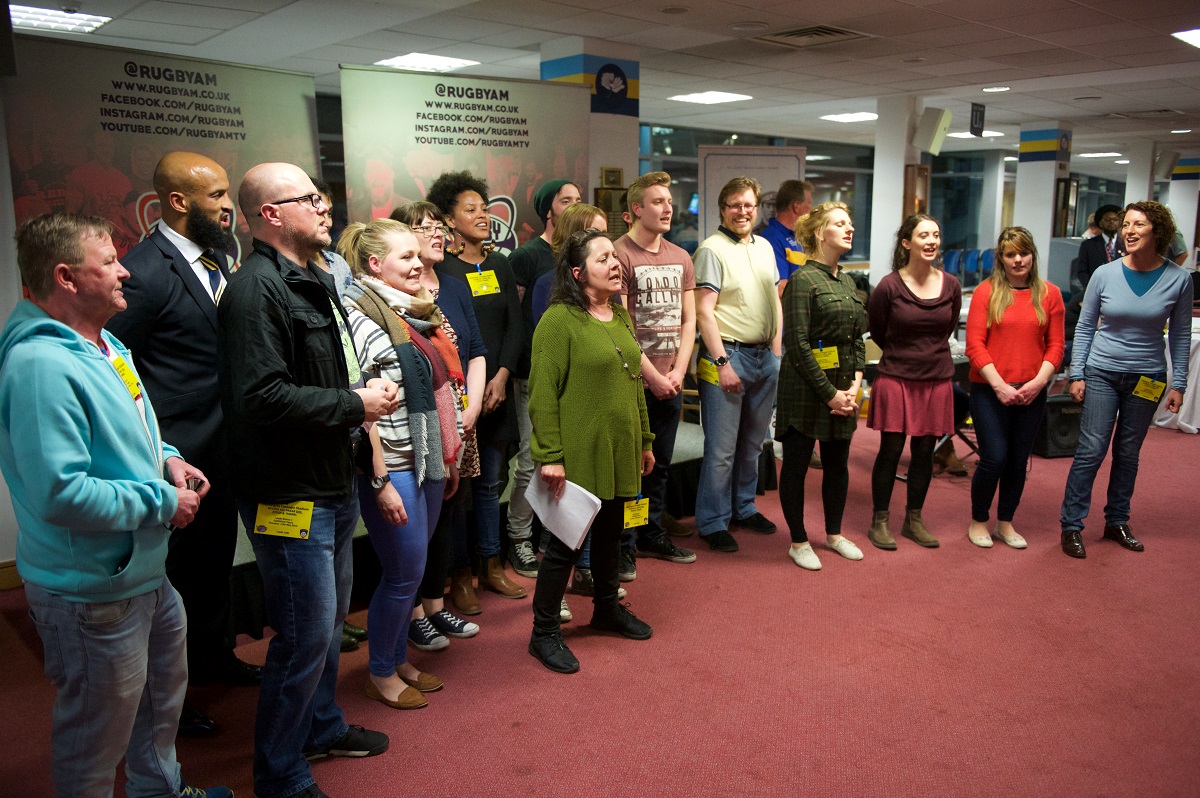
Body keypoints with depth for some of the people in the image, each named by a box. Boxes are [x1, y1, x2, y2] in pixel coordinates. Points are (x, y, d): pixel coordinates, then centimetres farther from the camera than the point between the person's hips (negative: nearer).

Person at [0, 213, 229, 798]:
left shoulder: (104, 346, 7)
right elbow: (60, 493, -33)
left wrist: (165, 458, 2)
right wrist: (161, 504, -21)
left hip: (145, 571, 11)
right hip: (92, 591, -10)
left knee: (163, 692, 29)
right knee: (99, 735, 11)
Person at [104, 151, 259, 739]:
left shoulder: (216, 260, 7)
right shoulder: (144, 272, -20)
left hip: (222, 448, 8)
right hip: (179, 456, -8)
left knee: (215, 561, 23)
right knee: (175, 572, 8)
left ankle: (213, 657, 44)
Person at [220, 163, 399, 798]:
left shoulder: (314, 281, 14)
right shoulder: (257, 288, -19)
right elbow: (262, 396, -28)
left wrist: (364, 390, 6)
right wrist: (356, 404, -20)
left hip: (334, 483, 10)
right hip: (289, 494, -10)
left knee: (330, 618, 22)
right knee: (306, 634, -1)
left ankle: (322, 726, 43)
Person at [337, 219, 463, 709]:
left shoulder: (416, 314, 12)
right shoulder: (360, 317, -14)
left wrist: (449, 461, 18)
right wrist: (381, 481, -19)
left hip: (429, 466, 8)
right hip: (394, 469, -8)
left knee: (412, 571, 17)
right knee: (405, 574, 2)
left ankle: (399, 660, 34)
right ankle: (381, 675, 22)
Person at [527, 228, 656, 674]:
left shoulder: (621, 316, 11)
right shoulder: (558, 320, -14)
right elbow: (542, 393, -17)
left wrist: (644, 440, 18)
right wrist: (550, 456, -20)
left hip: (619, 451, 7)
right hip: (579, 454, -7)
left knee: (610, 532, 20)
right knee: (565, 541, 2)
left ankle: (607, 608, 40)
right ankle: (545, 633, 17)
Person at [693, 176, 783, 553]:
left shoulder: (765, 247, 14)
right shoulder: (712, 249, -8)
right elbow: (704, 311, -14)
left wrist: (776, 351, 12)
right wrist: (722, 362, -18)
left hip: (766, 356, 7)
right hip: (729, 354, -7)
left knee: (753, 443, 16)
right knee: (721, 448, -3)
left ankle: (743, 508, 30)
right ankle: (713, 522, 8)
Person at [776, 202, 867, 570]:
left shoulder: (847, 281, 12)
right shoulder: (803, 280, -11)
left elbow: (858, 338, 14)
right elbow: (798, 345, -17)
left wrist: (855, 384, -1)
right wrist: (829, 393, -15)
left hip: (843, 386, 8)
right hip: (805, 386, -7)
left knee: (838, 463, 16)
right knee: (796, 463, 5)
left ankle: (834, 533, 33)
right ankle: (799, 541, 18)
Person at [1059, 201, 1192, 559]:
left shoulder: (1178, 280, -5)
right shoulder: (1105, 274, -7)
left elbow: (1180, 335, 3)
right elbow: (1084, 327, 1)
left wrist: (1177, 383, 1)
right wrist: (1077, 375, -2)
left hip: (1148, 378, 1)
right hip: (1102, 374, -1)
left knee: (1128, 452, 12)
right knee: (1091, 451, -4)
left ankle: (1117, 521, 27)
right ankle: (1071, 525, 5)